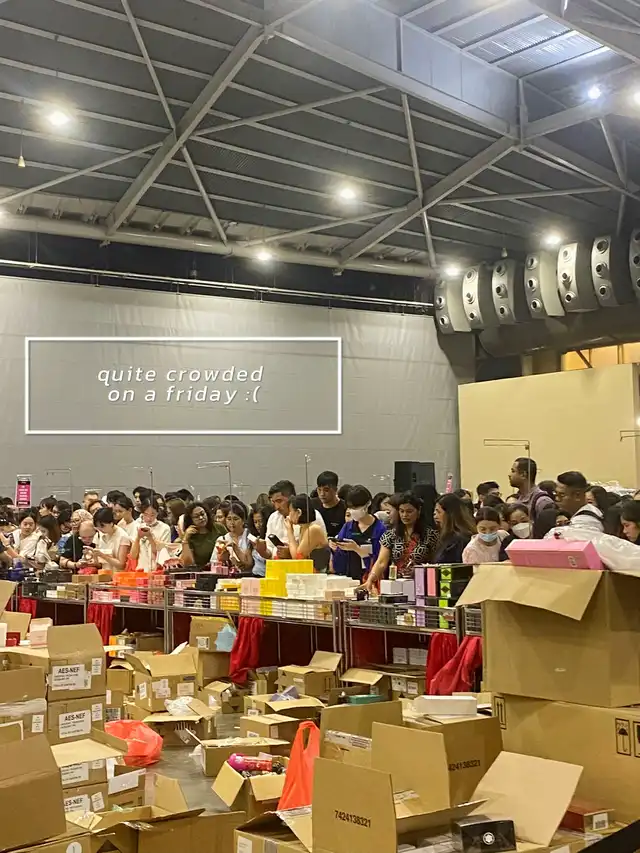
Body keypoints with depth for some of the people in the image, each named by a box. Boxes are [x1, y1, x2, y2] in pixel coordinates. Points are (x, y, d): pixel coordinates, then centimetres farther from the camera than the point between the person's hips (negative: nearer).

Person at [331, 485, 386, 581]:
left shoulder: (380, 529, -4)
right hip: (348, 579, 4)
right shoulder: (347, 527, 12)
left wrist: (356, 549, -15)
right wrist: (335, 549, -4)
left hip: (369, 581, -4)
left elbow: (378, 562, -8)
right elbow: (339, 563, 14)